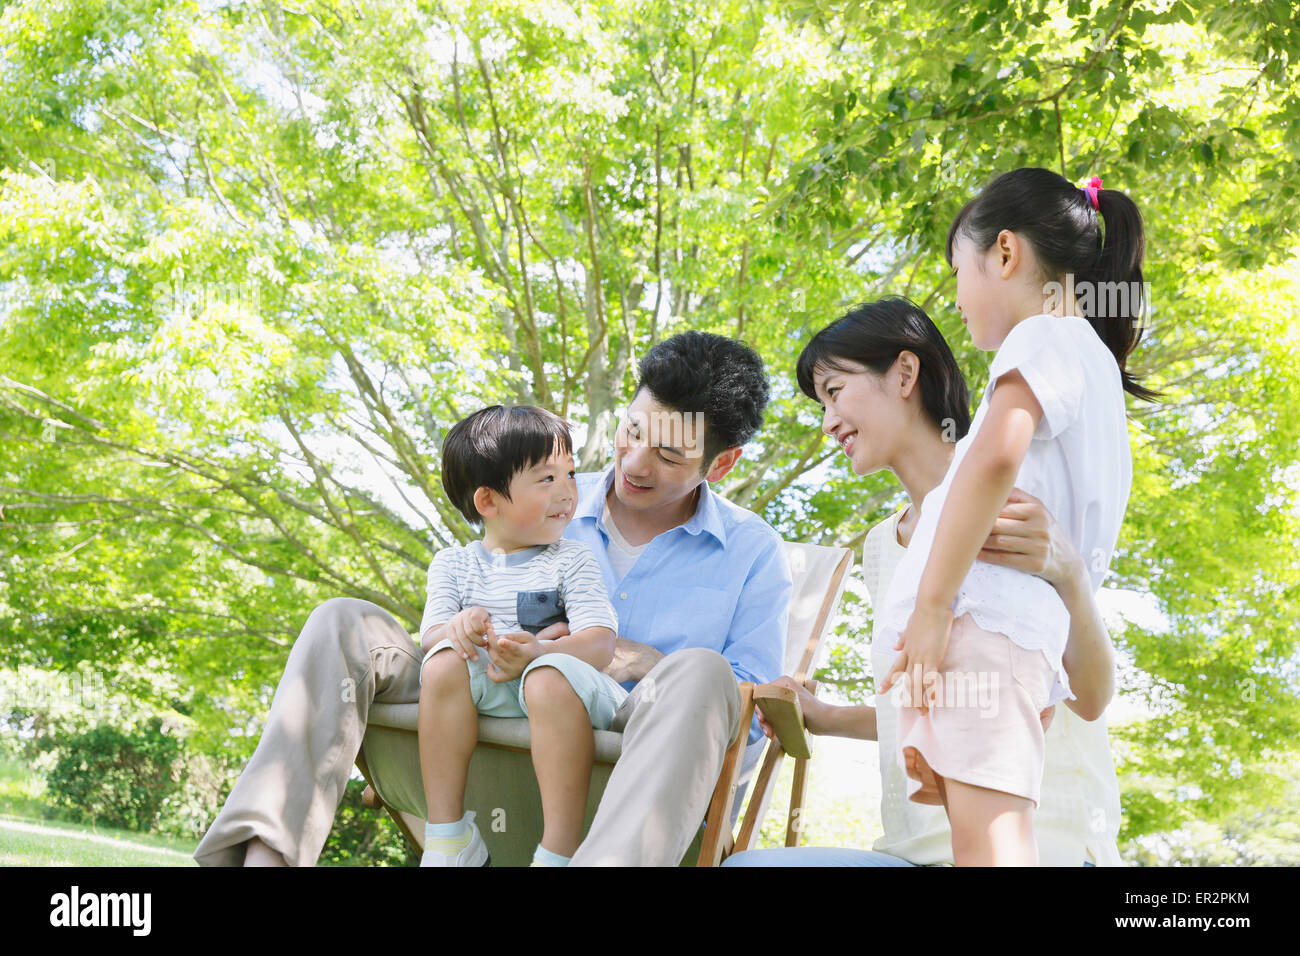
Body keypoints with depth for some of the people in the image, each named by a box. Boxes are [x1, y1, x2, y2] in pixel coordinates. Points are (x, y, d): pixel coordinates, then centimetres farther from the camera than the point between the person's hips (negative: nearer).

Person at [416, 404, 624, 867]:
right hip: (481, 688, 3)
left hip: (556, 676, -2)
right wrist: (456, 627, -24)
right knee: (444, 660, -28)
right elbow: (430, 635, 2)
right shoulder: (453, 564, 12)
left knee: (552, 677, -36)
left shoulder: (572, 560, 5)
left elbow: (600, 643, -8)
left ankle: (558, 853, -31)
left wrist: (539, 650, -29)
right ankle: (448, 835, -18)